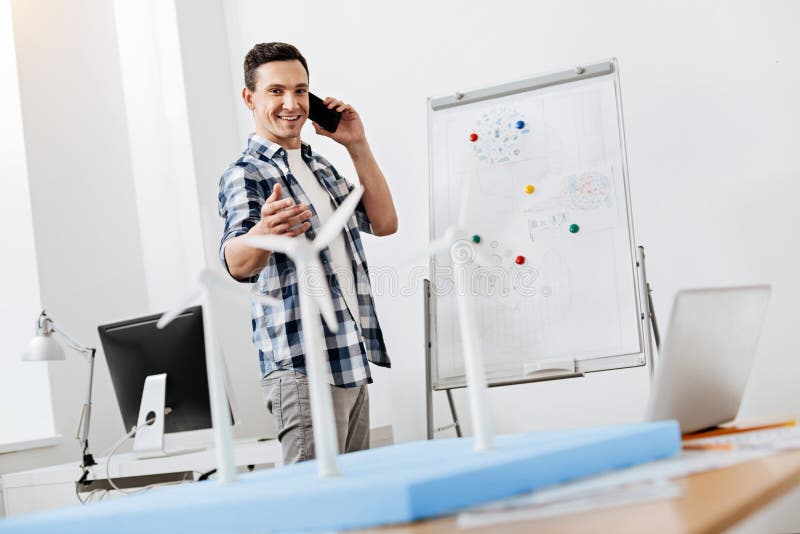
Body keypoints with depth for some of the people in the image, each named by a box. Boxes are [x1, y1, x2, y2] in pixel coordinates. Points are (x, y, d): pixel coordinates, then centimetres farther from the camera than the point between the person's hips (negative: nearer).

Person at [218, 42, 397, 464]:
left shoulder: (321, 168, 18)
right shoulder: (246, 173, -7)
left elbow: (384, 222, 15)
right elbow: (237, 264, -24)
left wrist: (358, 147, 8)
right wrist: (263, 233, -48)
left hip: (352, 360, 8)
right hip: (303, 368, -8)